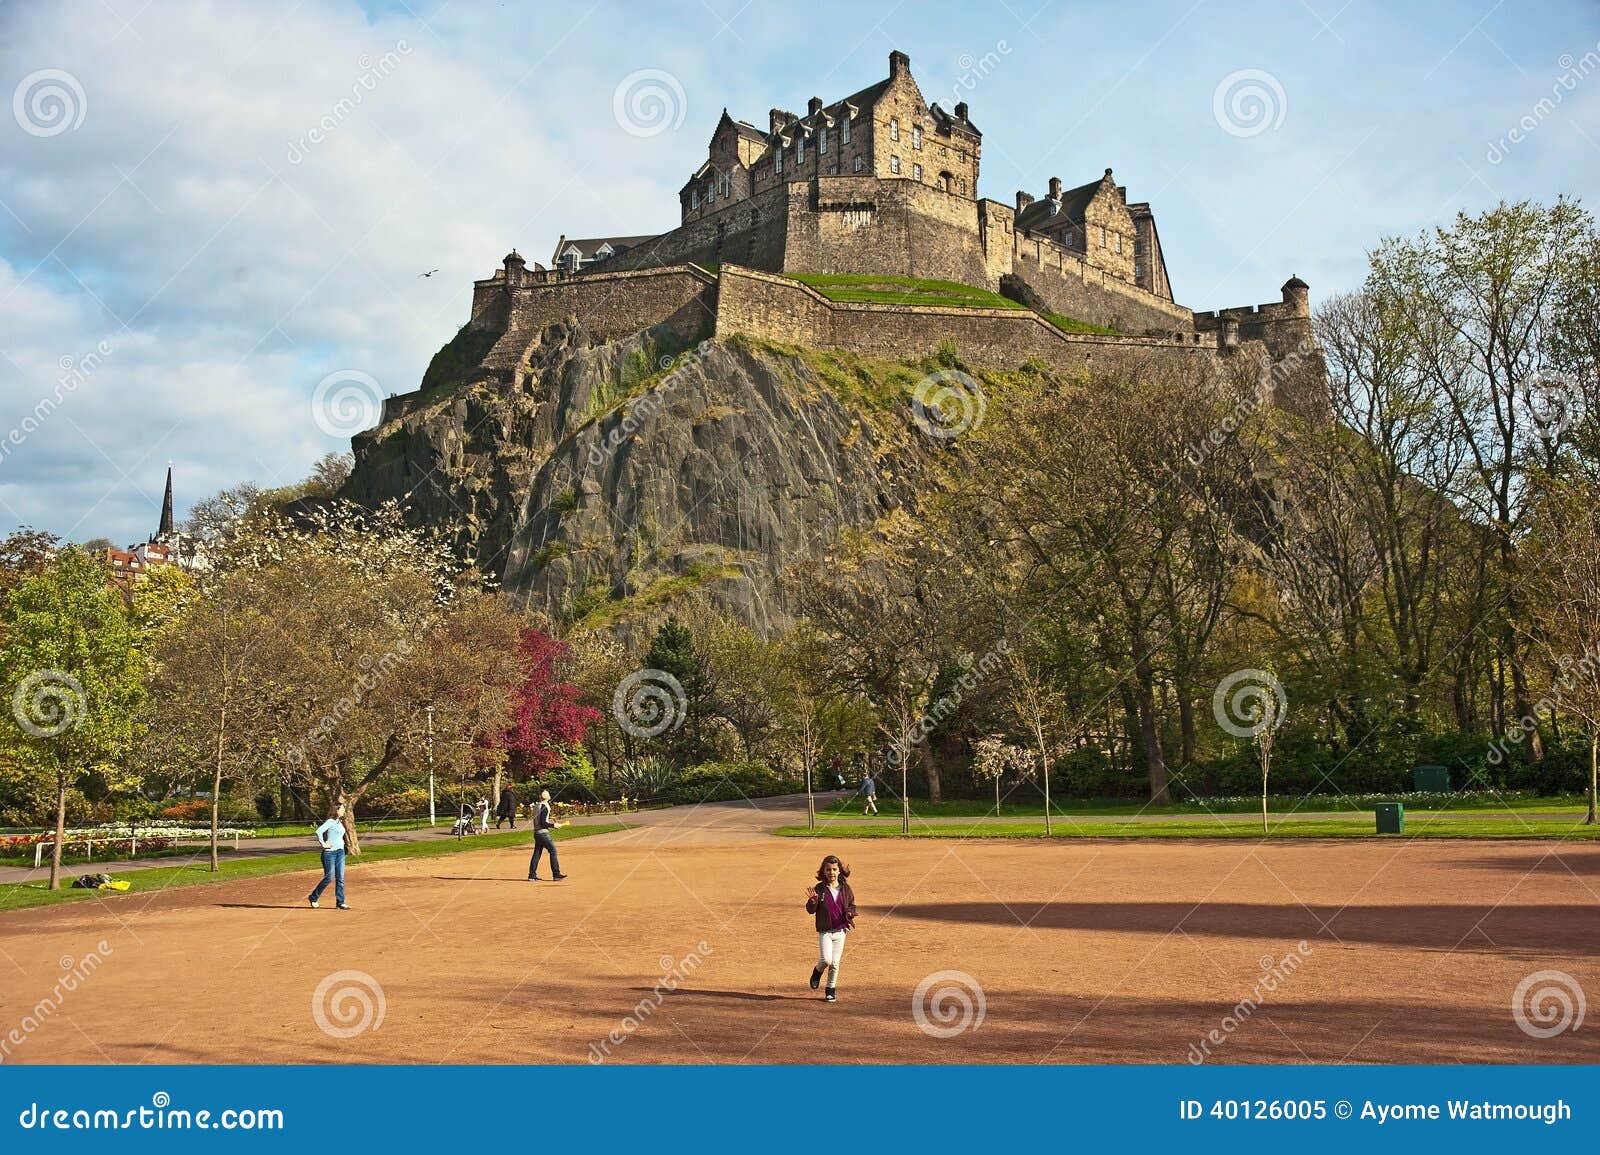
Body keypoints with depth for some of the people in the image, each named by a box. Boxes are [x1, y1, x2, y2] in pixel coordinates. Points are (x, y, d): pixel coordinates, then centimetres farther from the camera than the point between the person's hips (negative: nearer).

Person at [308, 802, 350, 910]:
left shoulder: (340, 822, 14)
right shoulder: (330, 822, -12)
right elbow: (318, 831, -26)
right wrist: (323, 844, -20)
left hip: (340, 852, 8)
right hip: (330, 852, -8)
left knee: (340, 878, 3)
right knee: (329, 878, -3)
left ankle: (341, 902, 5)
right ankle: (313, 898, 15)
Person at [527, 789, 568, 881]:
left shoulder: (537, 806, 12)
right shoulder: (545, 808, -16)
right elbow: (543, 823, -20)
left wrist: (549, 820, 20)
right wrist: (554, 825, -11)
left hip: (536, 833, 9)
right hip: (543, 833, -9)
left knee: (537, 853, 11)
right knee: (553, 851, -3)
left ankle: (532, 875, 11)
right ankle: (556, 874, -2)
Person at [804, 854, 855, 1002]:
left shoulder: (846, 889, 2)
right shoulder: (819, 888, -5)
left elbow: (851, 906, 11)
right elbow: (811, 910, -3)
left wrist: (850, 913, -11)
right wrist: (812, 901, -24)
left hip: (840, 931, 2)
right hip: (824, 931, -2)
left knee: (835, 963, 5)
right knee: (826, 959, -17)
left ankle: (831, 991, 22)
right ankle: (817, 971, 18)